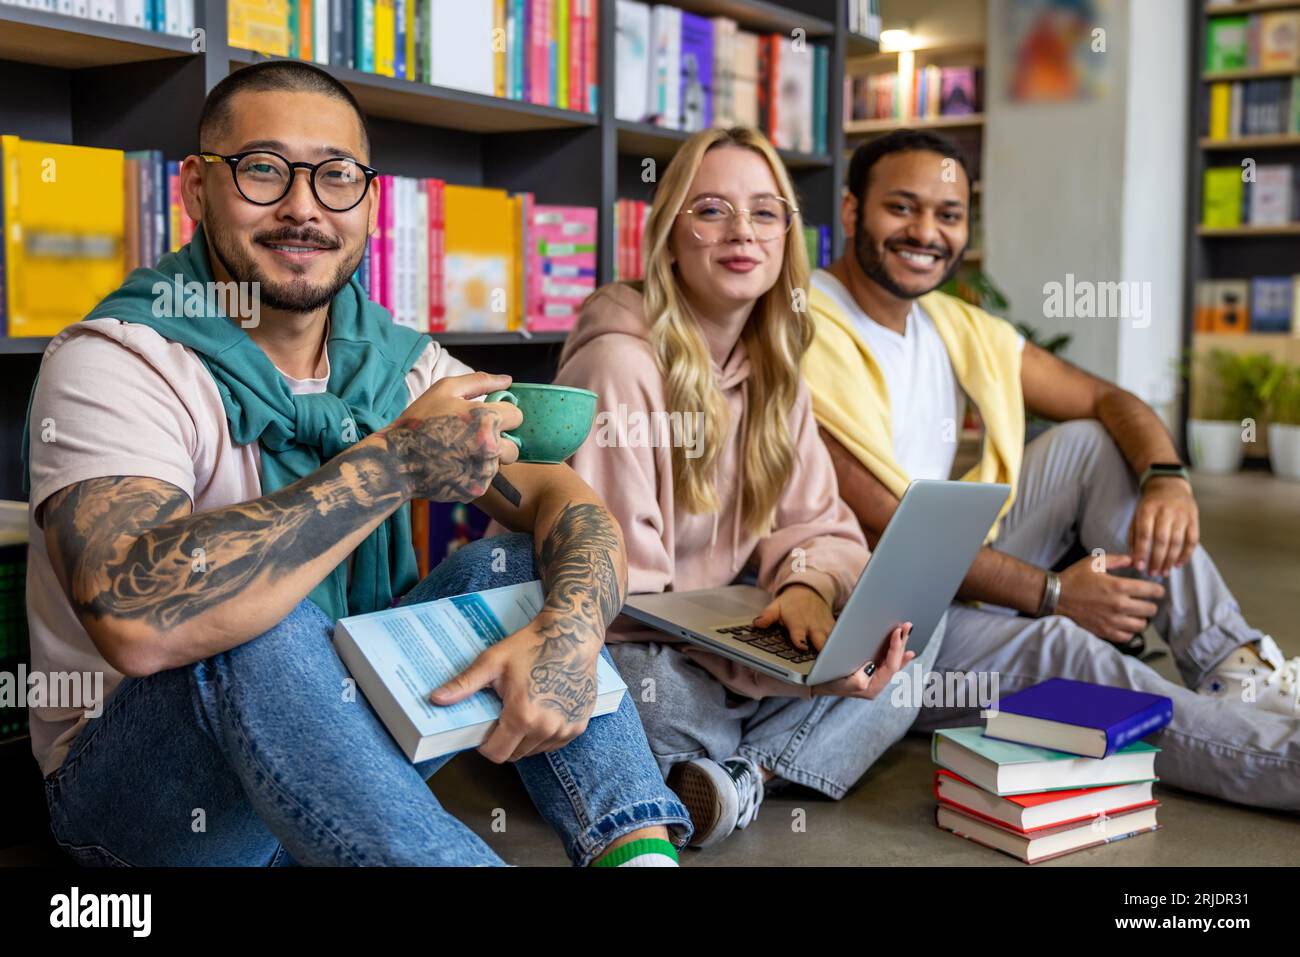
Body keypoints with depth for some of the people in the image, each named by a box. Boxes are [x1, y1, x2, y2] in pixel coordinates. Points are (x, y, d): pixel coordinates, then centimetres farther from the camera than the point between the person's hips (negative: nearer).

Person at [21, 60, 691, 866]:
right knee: (266, 632, -34)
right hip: (127, 777, -5)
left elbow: (573, 504, -8)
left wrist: (571, 631, -32)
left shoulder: (401, 366, 0)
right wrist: (394, 462, -30)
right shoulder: (114, 363, -17)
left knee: (518, 570, -12)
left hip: (345, 733, 6)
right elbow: (139, 621, -35)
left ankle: (634, 844, -21)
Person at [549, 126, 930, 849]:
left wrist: (807, 588, -21)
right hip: (630, 657, -7)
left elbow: (819, 526, 6)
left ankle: (749, 773, -20)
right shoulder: (620, 365, -17)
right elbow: (615, 598, -22)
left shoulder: (773, 370, 7)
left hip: (716, 635, 7)